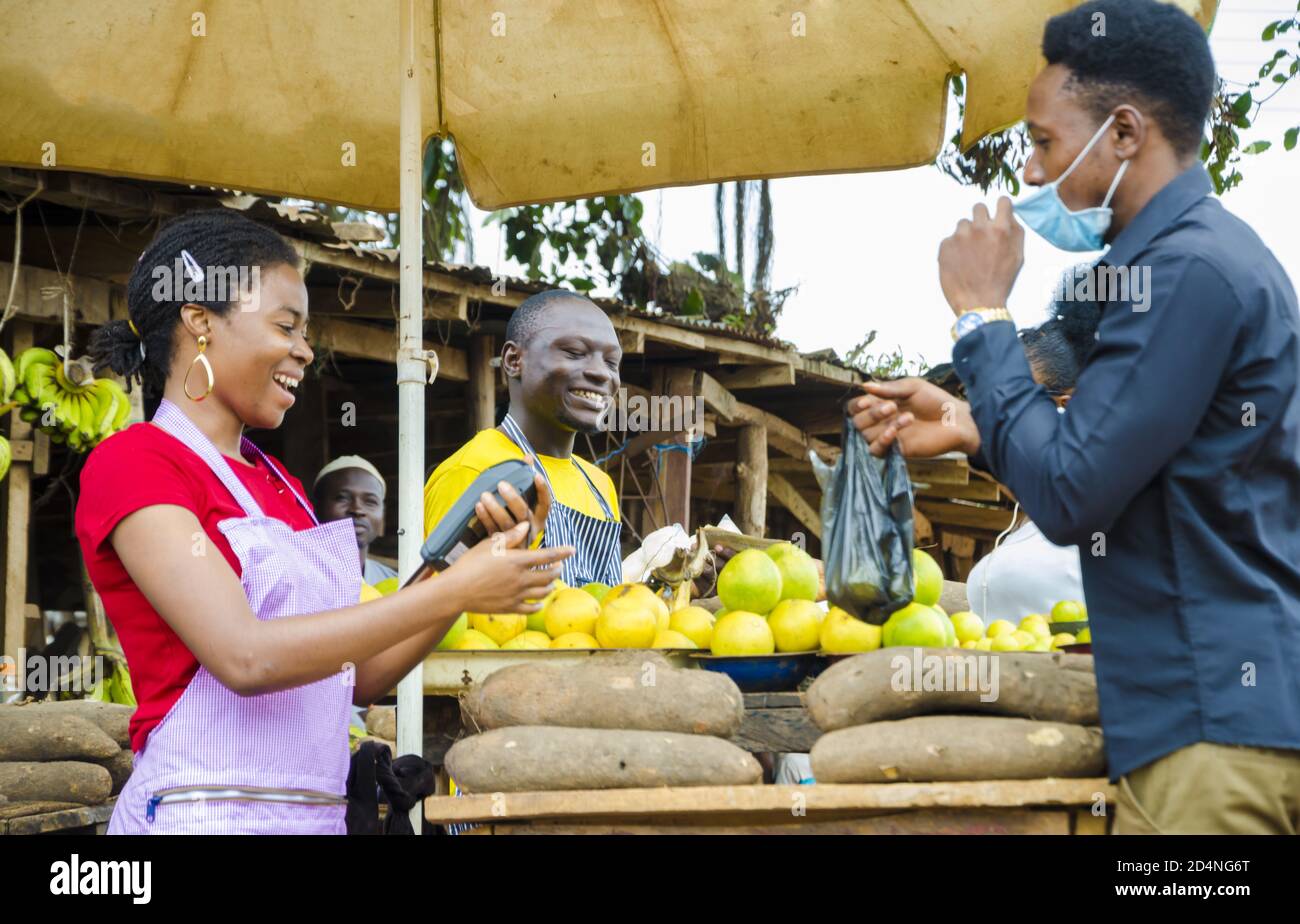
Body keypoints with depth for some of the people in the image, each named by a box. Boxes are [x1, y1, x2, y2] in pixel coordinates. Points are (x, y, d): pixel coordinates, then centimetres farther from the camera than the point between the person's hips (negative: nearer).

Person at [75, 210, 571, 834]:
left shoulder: (276, 482, 14)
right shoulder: (132, 462, -8)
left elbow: (360, 677, 11)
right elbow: (246, 657, -19)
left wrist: (485, 564, 0)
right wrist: (451, 590, -18)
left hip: (314, 811, 7)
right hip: (203, 811, -7)